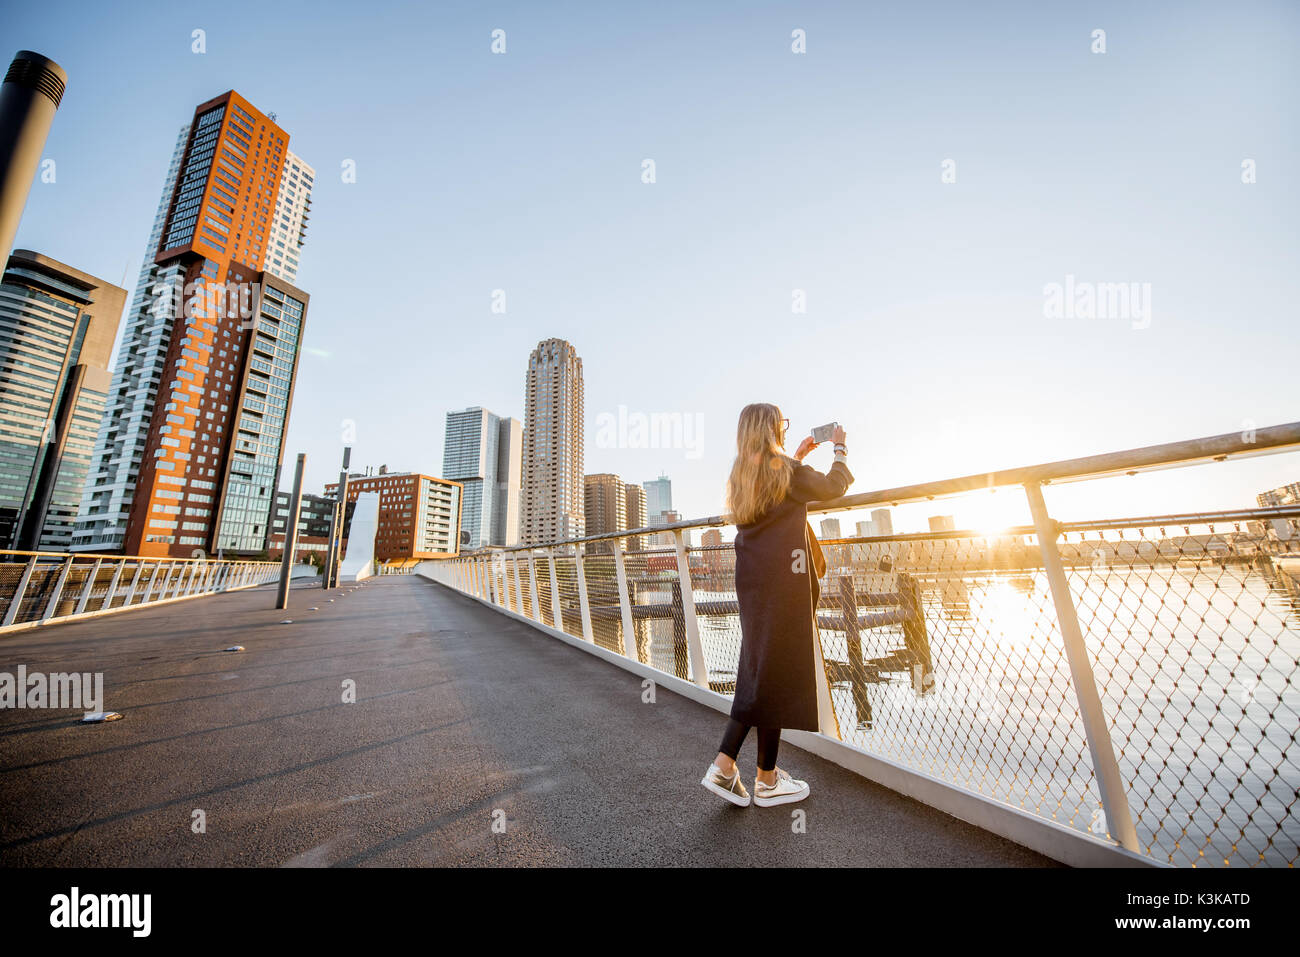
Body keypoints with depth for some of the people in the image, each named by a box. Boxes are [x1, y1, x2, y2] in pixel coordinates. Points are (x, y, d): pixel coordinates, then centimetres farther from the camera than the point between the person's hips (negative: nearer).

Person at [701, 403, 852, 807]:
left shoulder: (742, 473, 13)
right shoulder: (783, 468, -9)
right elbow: (833, 486, 1)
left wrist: (795, 459, 29)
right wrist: (840, 448, 16)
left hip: (753, 581, 8)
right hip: (782, 582, -8)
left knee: (758, 671, 15)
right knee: (777, 673, 3)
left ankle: (723, 765, 15)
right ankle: (767, 781, 19)